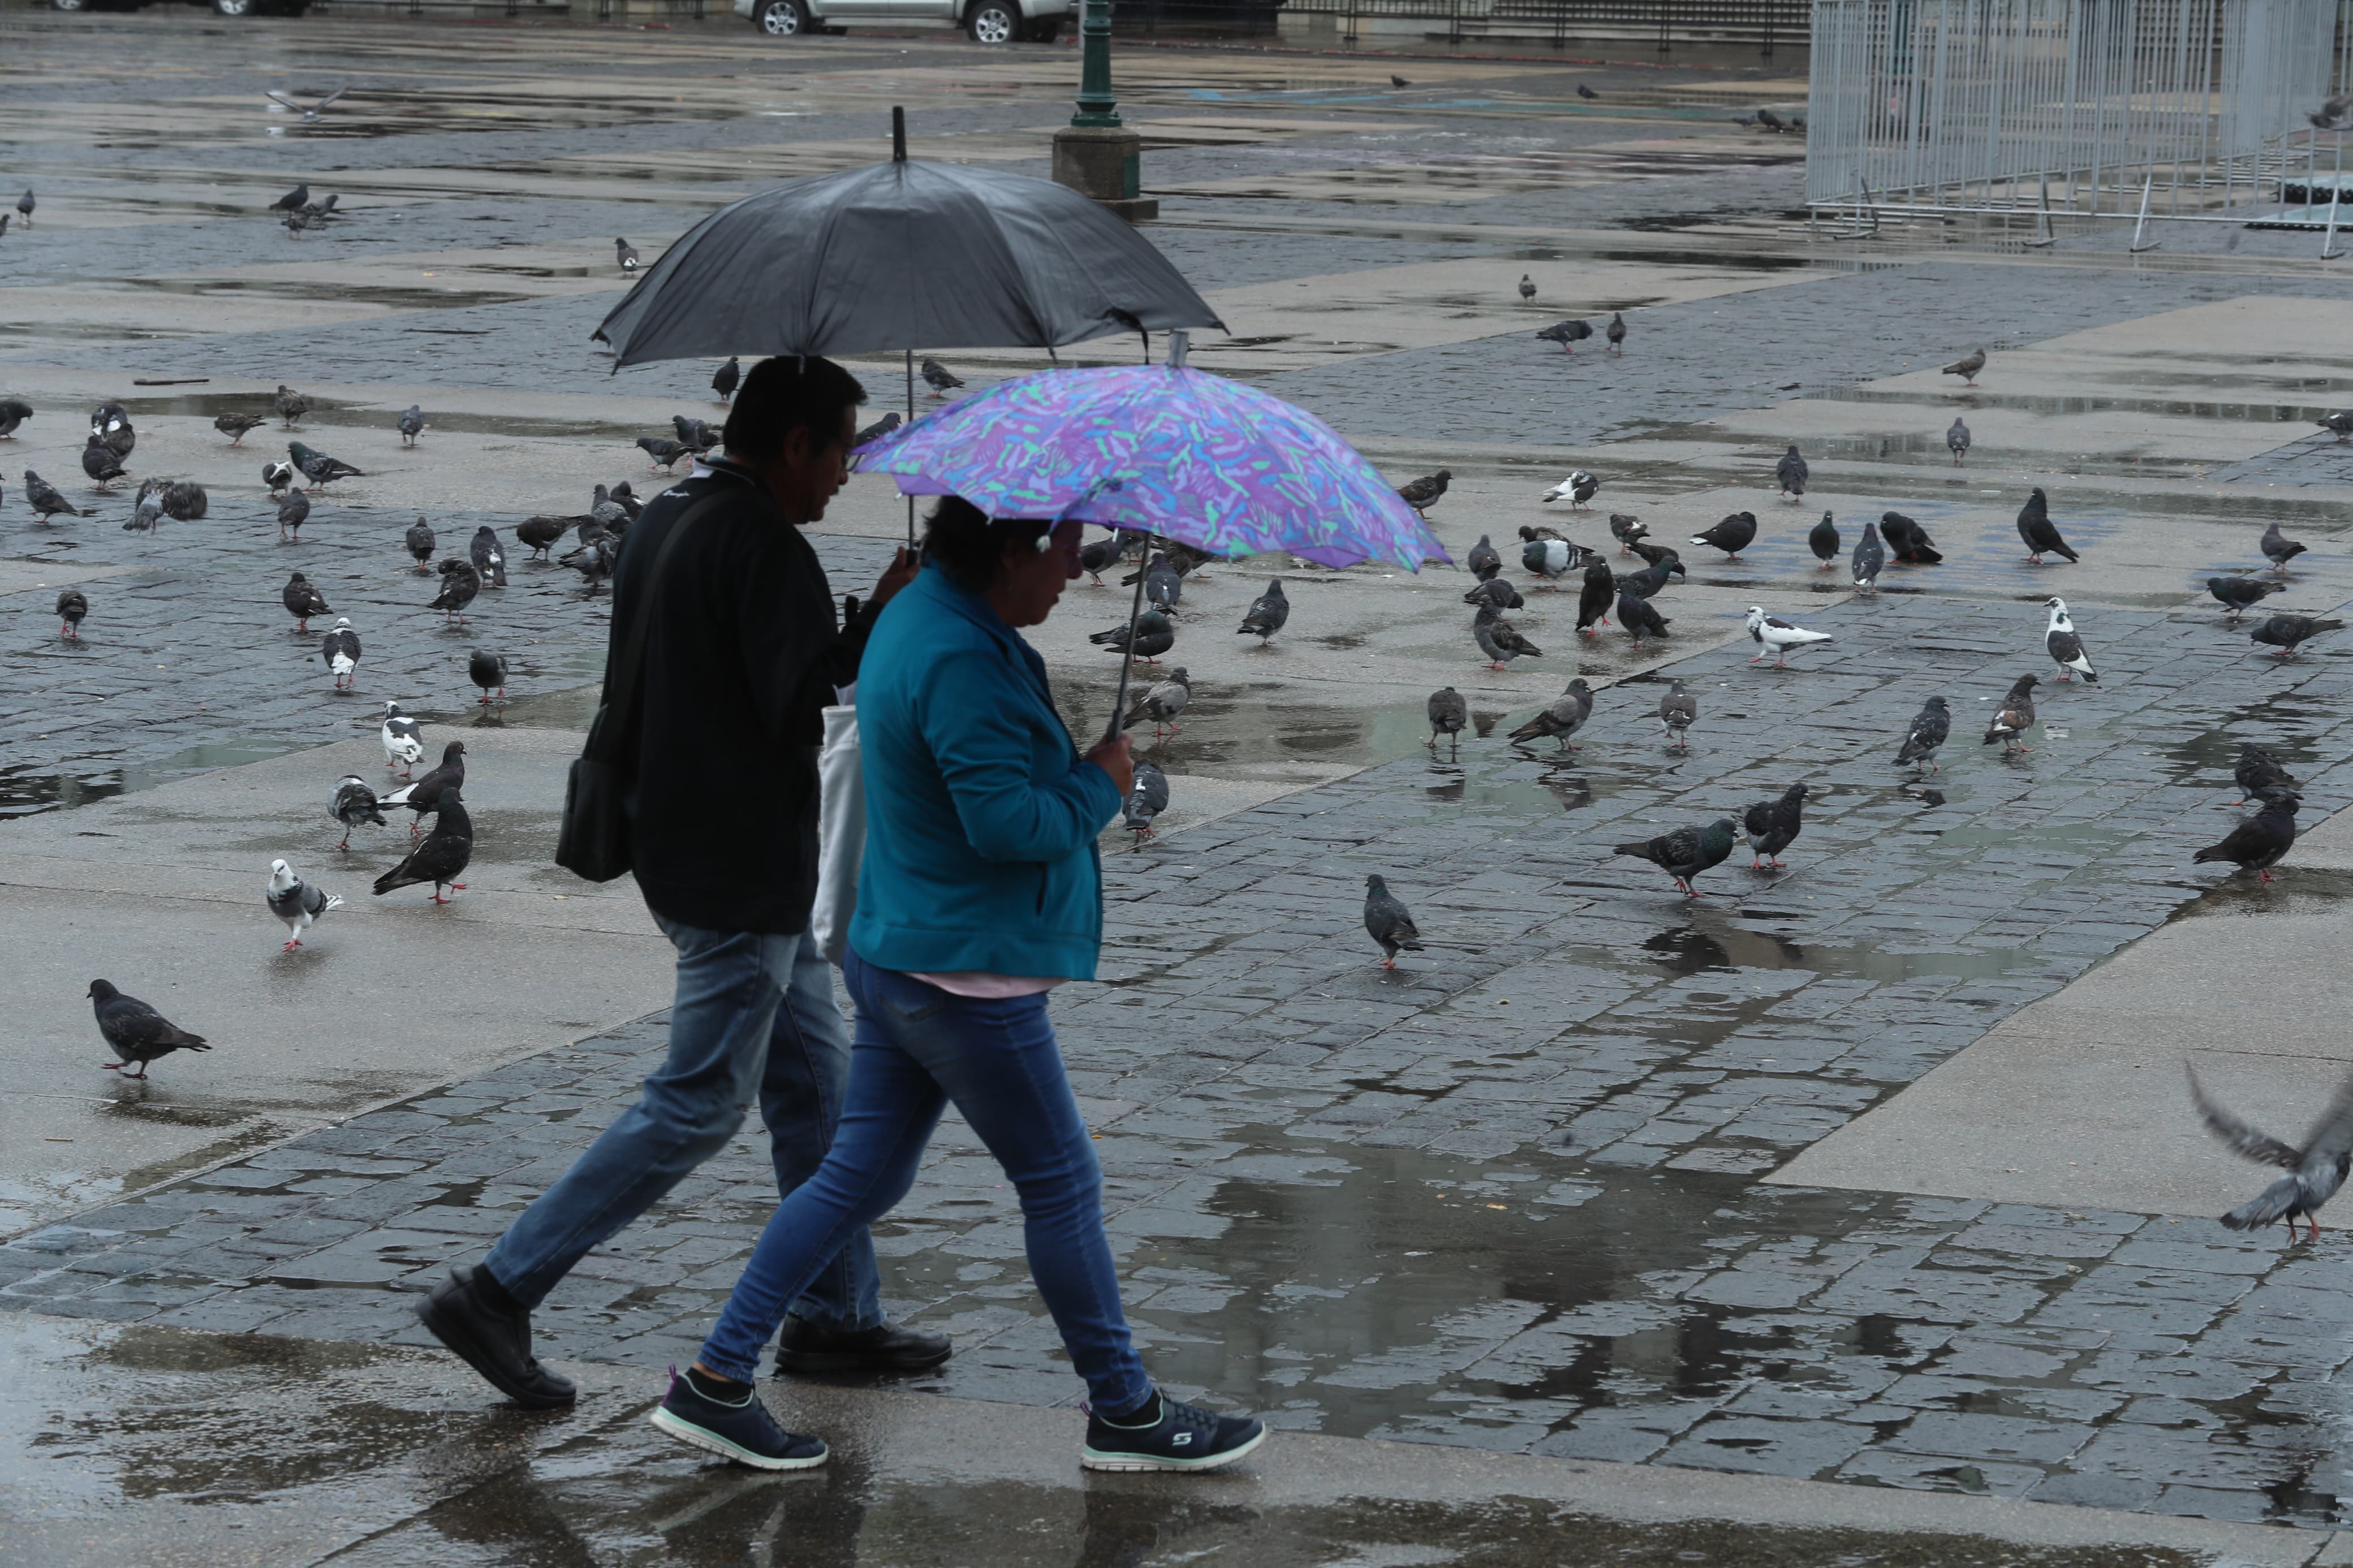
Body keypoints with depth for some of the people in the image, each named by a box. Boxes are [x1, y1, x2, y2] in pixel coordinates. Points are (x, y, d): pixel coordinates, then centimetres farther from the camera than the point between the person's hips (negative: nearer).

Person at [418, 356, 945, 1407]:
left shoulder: (661, 524, 12)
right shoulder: (765, 549, -19)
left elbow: (629, 689, 18)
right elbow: (797, 701, -25)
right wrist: (878, 623, -14)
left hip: (675, 846, 10)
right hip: (741, 875, -10)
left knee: (815, 1082, 16)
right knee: (698, 1106, -4)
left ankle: (835, 1315, 21)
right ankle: (499, 1292, -3)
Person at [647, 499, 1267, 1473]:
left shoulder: (921, 618, 11)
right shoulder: (961, 661, -23)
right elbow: (1007, 821, -27)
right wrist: (1101, 783, -11)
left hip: (896, 956, 10)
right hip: (967, 974, -10)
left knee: (861, 1176, 13)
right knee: (1061, 1184, 3)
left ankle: (716, 1382, 12)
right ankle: (1126, 1414, 15)